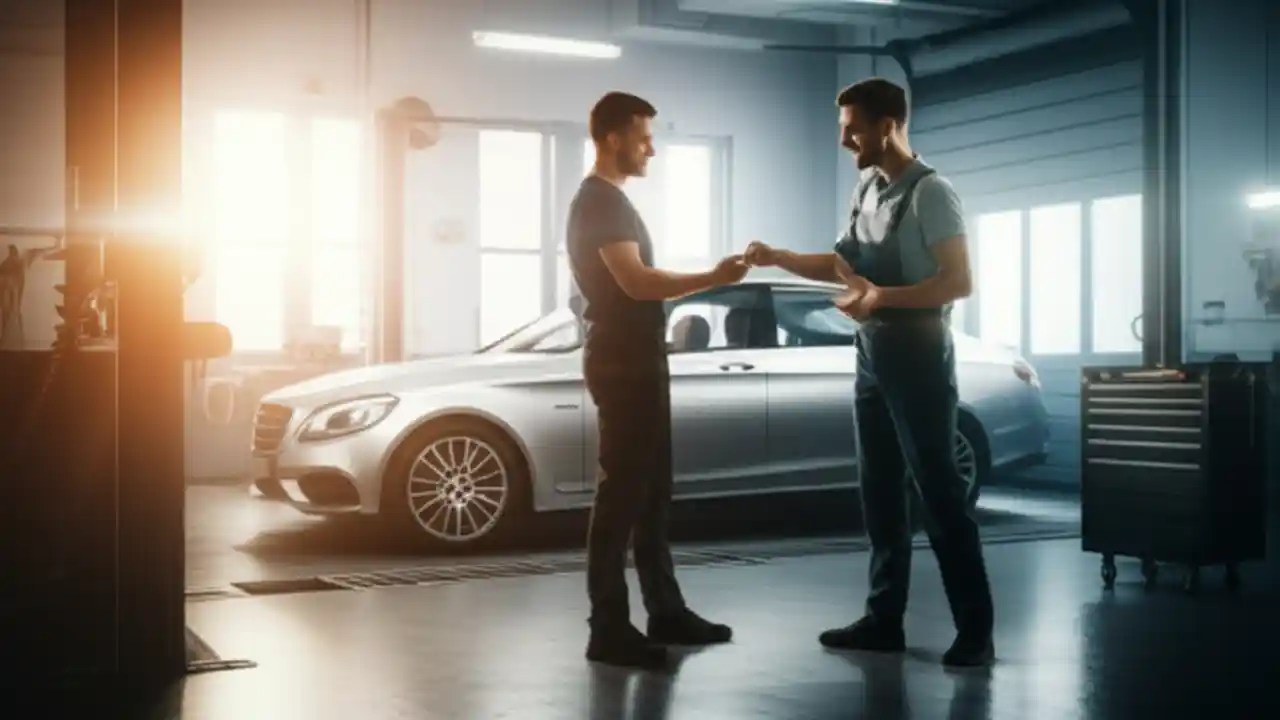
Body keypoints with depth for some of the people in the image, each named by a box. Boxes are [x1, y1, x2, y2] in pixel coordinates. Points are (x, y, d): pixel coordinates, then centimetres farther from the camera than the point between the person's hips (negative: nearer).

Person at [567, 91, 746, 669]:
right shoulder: (600, 201, -13)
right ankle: (609, 629, -5)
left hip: (636, 359, 11)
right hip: (621, 363, -11)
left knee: (651, 491, 14)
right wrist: (713, 279, -19)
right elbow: (636, 282, -23)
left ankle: (665, 611, 22)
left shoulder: (610, 200, 19)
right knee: (622, 491, -9)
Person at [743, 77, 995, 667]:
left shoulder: (929, 192, -13)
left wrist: (881, 297, -25)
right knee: (880, 491, 11)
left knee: (938, 490, -6)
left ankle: (975, 629, 1)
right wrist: (778, 258, 8)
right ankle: (884, 619, 20)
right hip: (872, 354, 8)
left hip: (917, 353, -8)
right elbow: (845, 264, 20)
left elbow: (958, 282, -18)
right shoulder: (867, 188, 12)